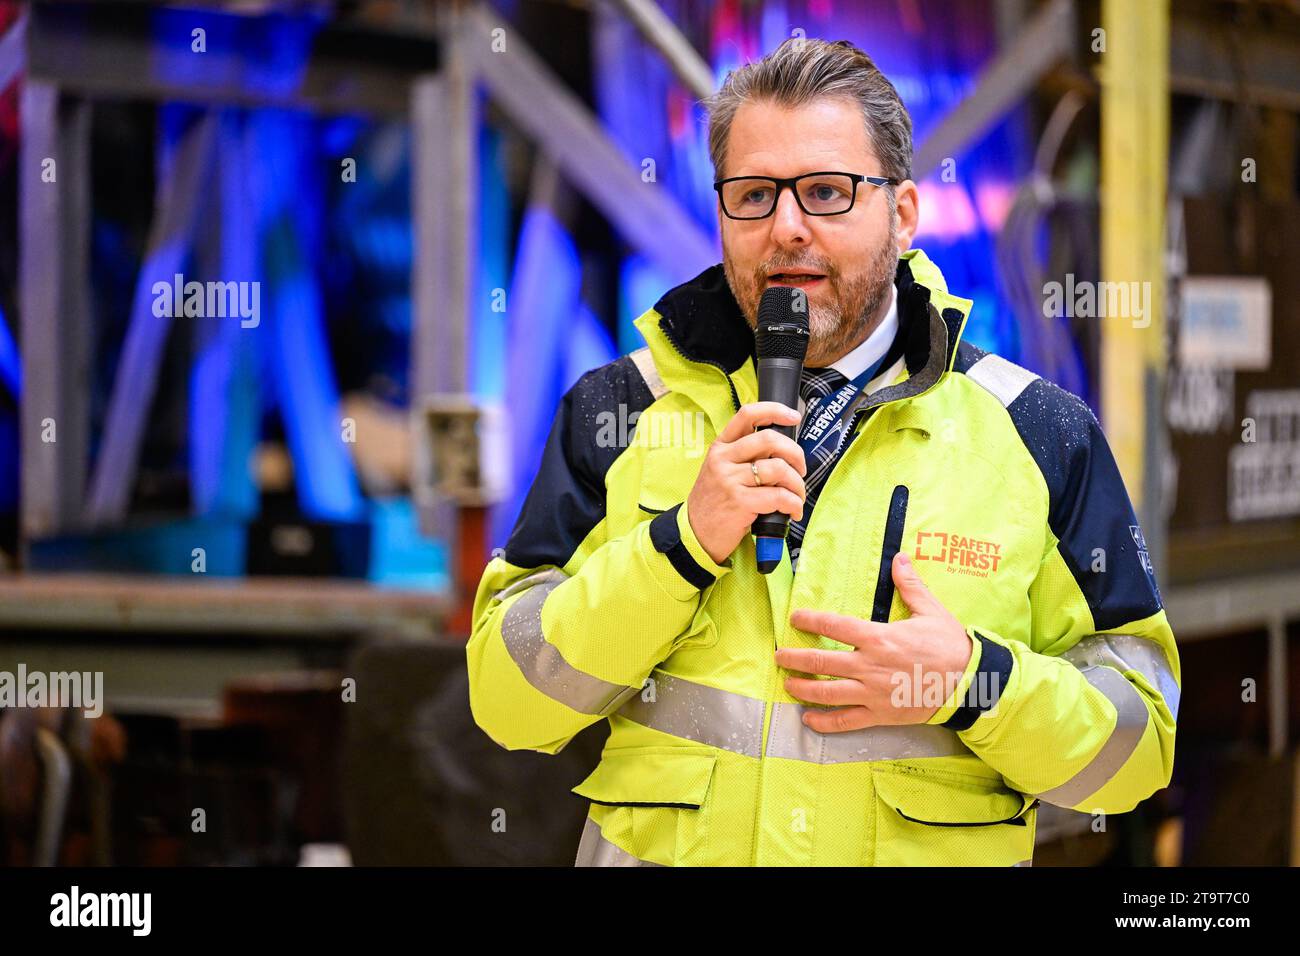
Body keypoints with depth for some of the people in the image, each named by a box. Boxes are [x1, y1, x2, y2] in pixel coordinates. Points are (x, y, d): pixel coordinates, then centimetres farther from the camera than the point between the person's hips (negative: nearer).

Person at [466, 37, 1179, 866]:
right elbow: (508, 704, -6)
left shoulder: (1037, 435, -2)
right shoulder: (616, 414, 0)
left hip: (940, 849, 0)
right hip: (663, 847, 0)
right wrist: (685, 541, -17)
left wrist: (975, 682, -19)